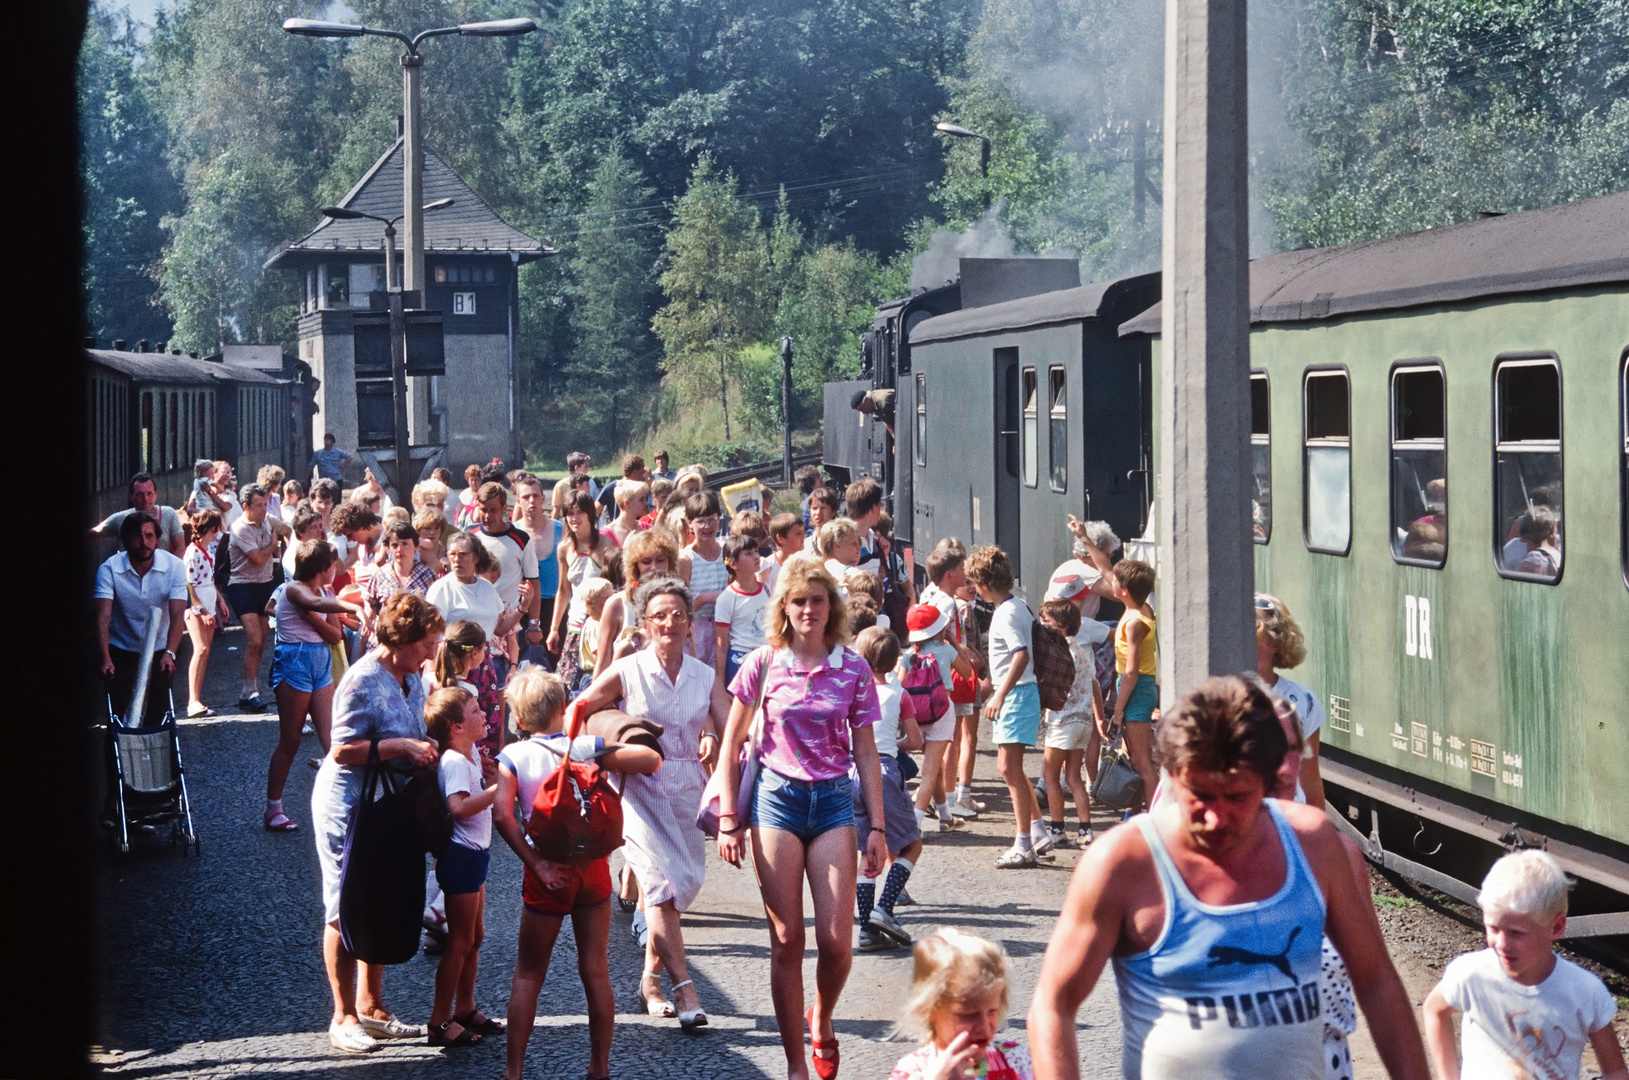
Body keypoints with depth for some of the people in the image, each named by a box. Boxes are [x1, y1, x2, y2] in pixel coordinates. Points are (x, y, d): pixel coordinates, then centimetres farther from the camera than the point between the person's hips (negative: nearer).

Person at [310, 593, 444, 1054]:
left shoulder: (410, 678, 7)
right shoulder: (363, 681, -20)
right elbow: (343, 750, -24)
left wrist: (427, 748, 1)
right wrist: (404, 747, -26)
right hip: (349, 806, -9)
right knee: (346, 912, 1)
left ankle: (370, 1007, 25)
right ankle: (343, 1017, 10)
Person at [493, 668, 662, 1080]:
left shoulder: (513, 755, -3)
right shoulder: (587, 747, -1)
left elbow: (502, 815, -16)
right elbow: (652, 759, -6)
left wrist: (537, 865, -14)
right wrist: (614, 765, 11)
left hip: (547, 874, -1)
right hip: (593, 867, 1)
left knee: (528, 975, 11)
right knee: (596, 972, 10)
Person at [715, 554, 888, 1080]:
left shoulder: (853, 668, 3)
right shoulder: (764, 664, 0)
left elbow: (866, 753, 6)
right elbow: (731, 744, 5)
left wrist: (877, 827, 3)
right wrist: (727, 818, 1)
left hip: (833, 800, 1)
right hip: (777, 798, -1)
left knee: (835, 940, -8)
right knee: (787, 940, 0)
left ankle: (822, 1019, 24)